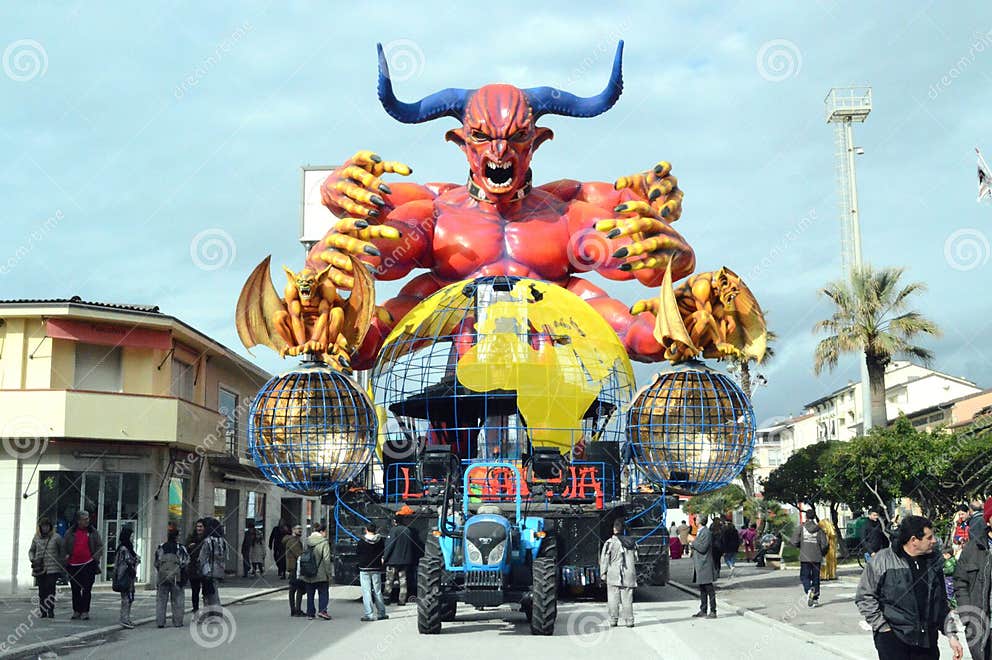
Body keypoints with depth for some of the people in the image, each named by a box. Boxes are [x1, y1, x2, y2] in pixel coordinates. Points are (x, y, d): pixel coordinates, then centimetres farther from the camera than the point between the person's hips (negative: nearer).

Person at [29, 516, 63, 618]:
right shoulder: (36, 538, 10)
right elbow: (31, 551, 21)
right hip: (39, 569, 3)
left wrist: (61, 564, 2)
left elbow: (62, 551, 7)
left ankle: (51, 611, -9)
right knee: (42, 590, 3)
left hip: (53, 568, -3)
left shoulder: (56, 537, 1)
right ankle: (43, 612, 10)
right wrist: (32, 559, 2)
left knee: (50, 588, -13)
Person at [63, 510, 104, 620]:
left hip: (88, 565, -2)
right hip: (73, 566, 2)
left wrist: (95, 557, -5)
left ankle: (85, 611, 0)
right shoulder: (70, 532, 7)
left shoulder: (93, 532, 5)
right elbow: (63, 547, 13)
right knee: (75, 590, 9)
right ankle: (76, 610, 18)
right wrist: (65, 558, 2)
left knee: (87, 590, -4)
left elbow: (100, 546, 7)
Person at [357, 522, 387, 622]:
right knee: (377, 591, 12)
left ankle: (368, 614, -6)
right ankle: (381, 613, 17)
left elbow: (359, 555, 1)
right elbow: (383, 554, 7)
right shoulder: (380, 541, 0)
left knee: (366, 592, -1)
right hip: (376, 569, 3)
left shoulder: (361, 541, -7)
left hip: (364, 569, -3)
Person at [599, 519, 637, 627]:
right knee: (627, 599, 6)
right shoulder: (632, 542, 8)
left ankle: (613, 620, 5)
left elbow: (604, 560, -5)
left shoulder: (610, 543, -7)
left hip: (614, 575, -4)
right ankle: (629, 621, 4)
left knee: (613, 599, 4)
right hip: (629, 576, 4)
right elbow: (635, 560, 15)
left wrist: (603, 574, 2)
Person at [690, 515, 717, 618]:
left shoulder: (706, 532, -14)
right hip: (699, 566, 10)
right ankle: (703, 611, 19)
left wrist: (693, 541, -12)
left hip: (705, 566, -10)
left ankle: (713, 611, -2)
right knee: (702, 589, 13)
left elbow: (702, 548, -20)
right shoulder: (700, 532, 16)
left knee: (709, 589, -5)